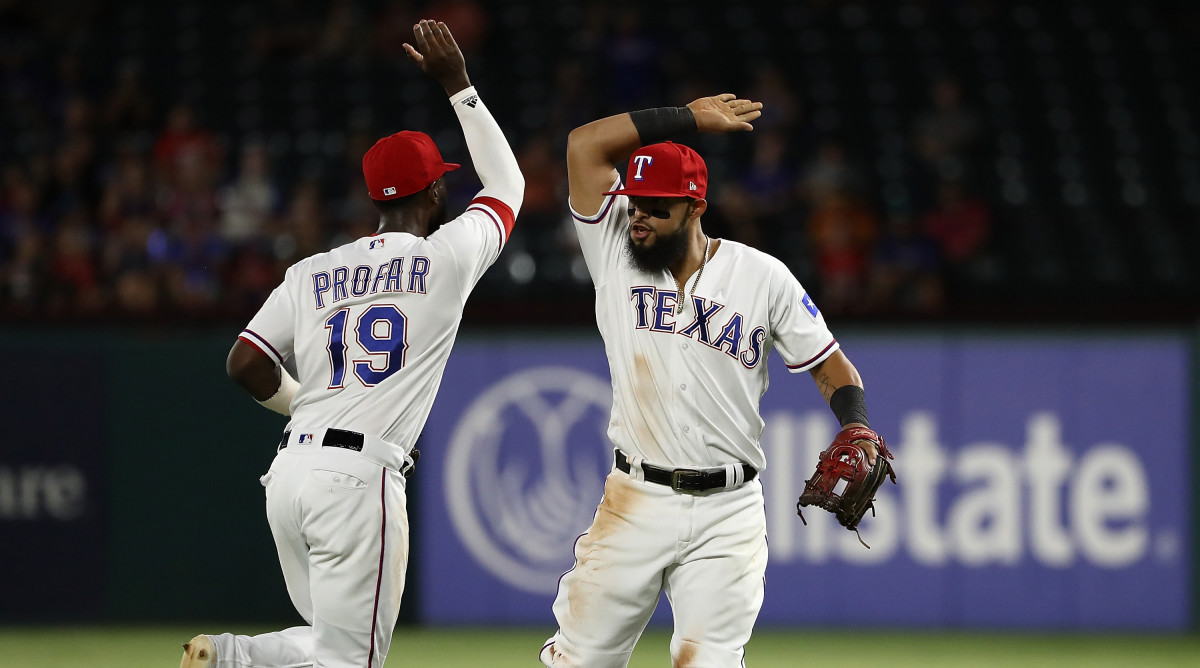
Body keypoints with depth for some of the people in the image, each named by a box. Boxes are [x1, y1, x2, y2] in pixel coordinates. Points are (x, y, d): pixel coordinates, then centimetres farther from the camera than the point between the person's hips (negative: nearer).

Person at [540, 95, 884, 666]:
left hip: (727, 512, -1)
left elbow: (829, 364, 7)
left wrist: (856, 428, -13)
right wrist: (692, 119, 0)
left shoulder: (762, 277, 2)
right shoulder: (616, 255, 3)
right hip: (634, 504, 1)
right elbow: (586, 145, -5)